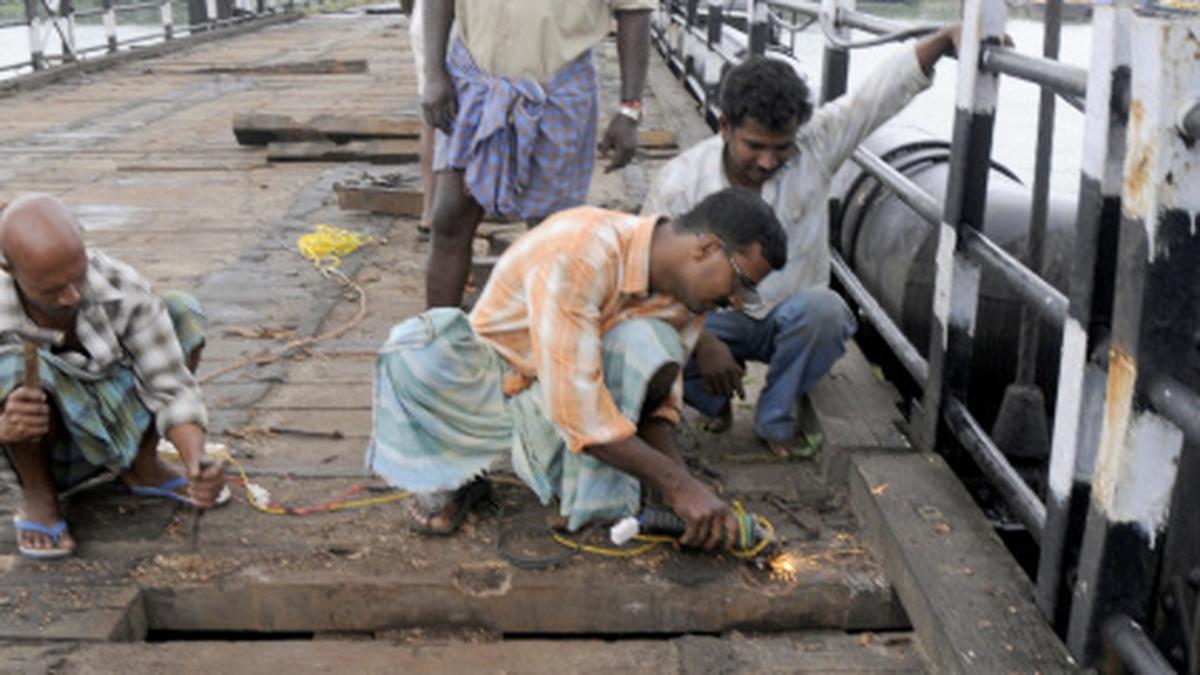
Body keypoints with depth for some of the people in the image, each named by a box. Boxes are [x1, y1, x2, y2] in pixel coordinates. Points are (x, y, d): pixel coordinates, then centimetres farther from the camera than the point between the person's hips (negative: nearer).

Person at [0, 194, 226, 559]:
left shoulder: (122, 287, -27)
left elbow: (172, 389, -22)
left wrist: (196, 465, -40)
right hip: (30, 443, -2)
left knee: (183, 312, -16)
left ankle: (142, 465, -1)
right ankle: (37, 496, -7)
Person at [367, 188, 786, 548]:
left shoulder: (686, 296, -9)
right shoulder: (576, 252, -34)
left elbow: (659, 403, -5)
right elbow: (575, 406, -37)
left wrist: (682, 485, -23)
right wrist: (677, 484, -35)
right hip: (492, 381, -3)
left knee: (650, 344, -28)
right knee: (424, 347, -37)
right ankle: (449, 477, -12)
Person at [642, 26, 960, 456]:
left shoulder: (814, 146, -12)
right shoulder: (680, 182, -17)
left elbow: (887, 87, -16)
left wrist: (948, 38, -29)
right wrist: (703, 343, -29)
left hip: (794, 319, 1)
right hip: (715, 319, -1)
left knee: (823, 309, -35)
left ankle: (776, 418, -7)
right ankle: (716, 402, 5)